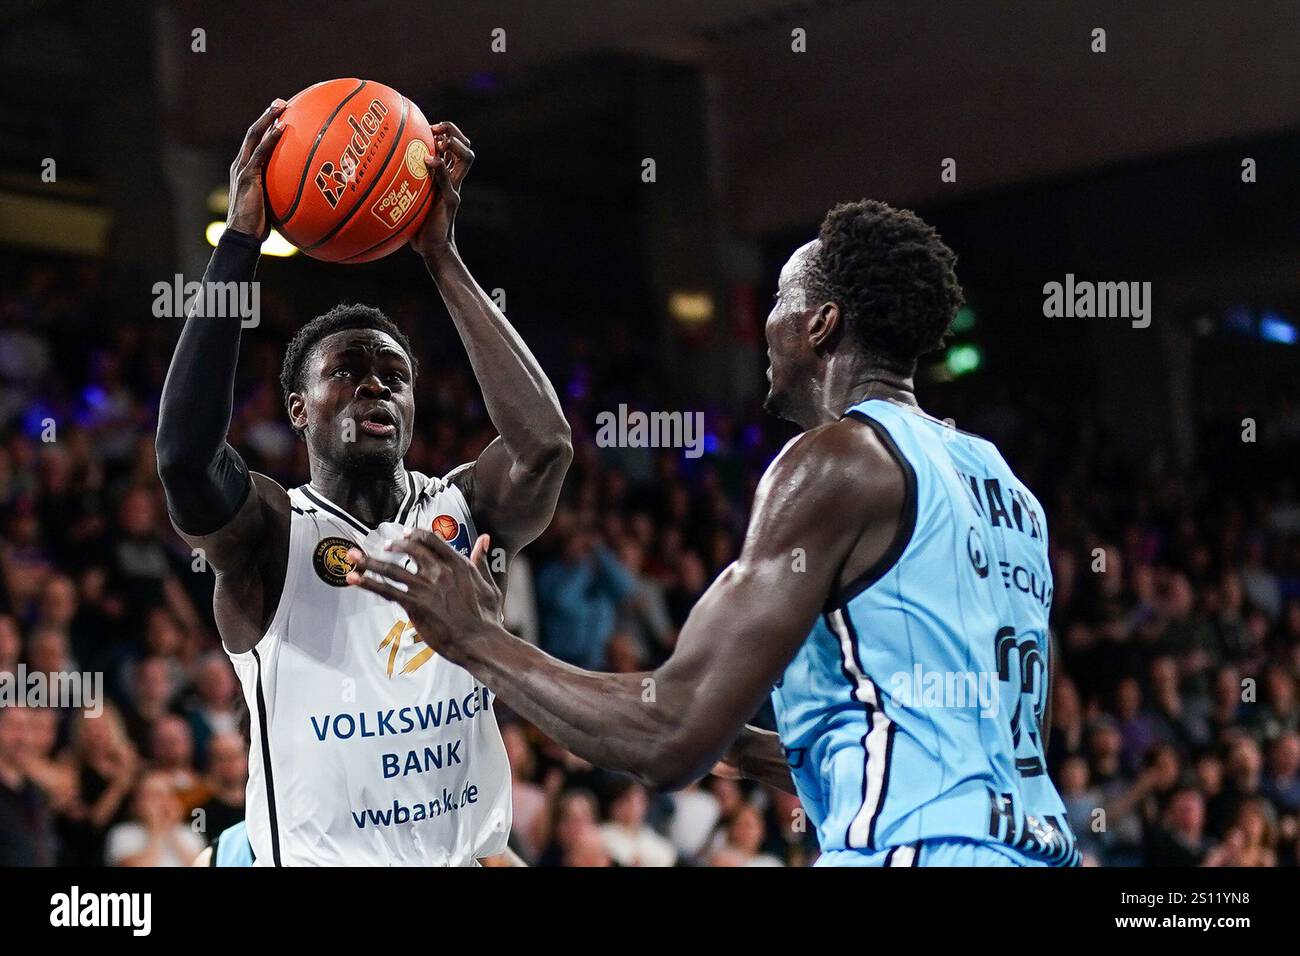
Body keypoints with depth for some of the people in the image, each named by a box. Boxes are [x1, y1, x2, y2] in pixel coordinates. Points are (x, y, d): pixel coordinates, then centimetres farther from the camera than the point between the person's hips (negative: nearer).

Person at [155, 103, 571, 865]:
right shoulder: (269, 535, -4)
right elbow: (185, 455, -24)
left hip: (474, 852, 2)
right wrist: (242, 235, -23)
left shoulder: (463, 511, 5)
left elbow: (546, 443, -15)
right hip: (324, 854, -2)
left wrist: (443, 259, -13)